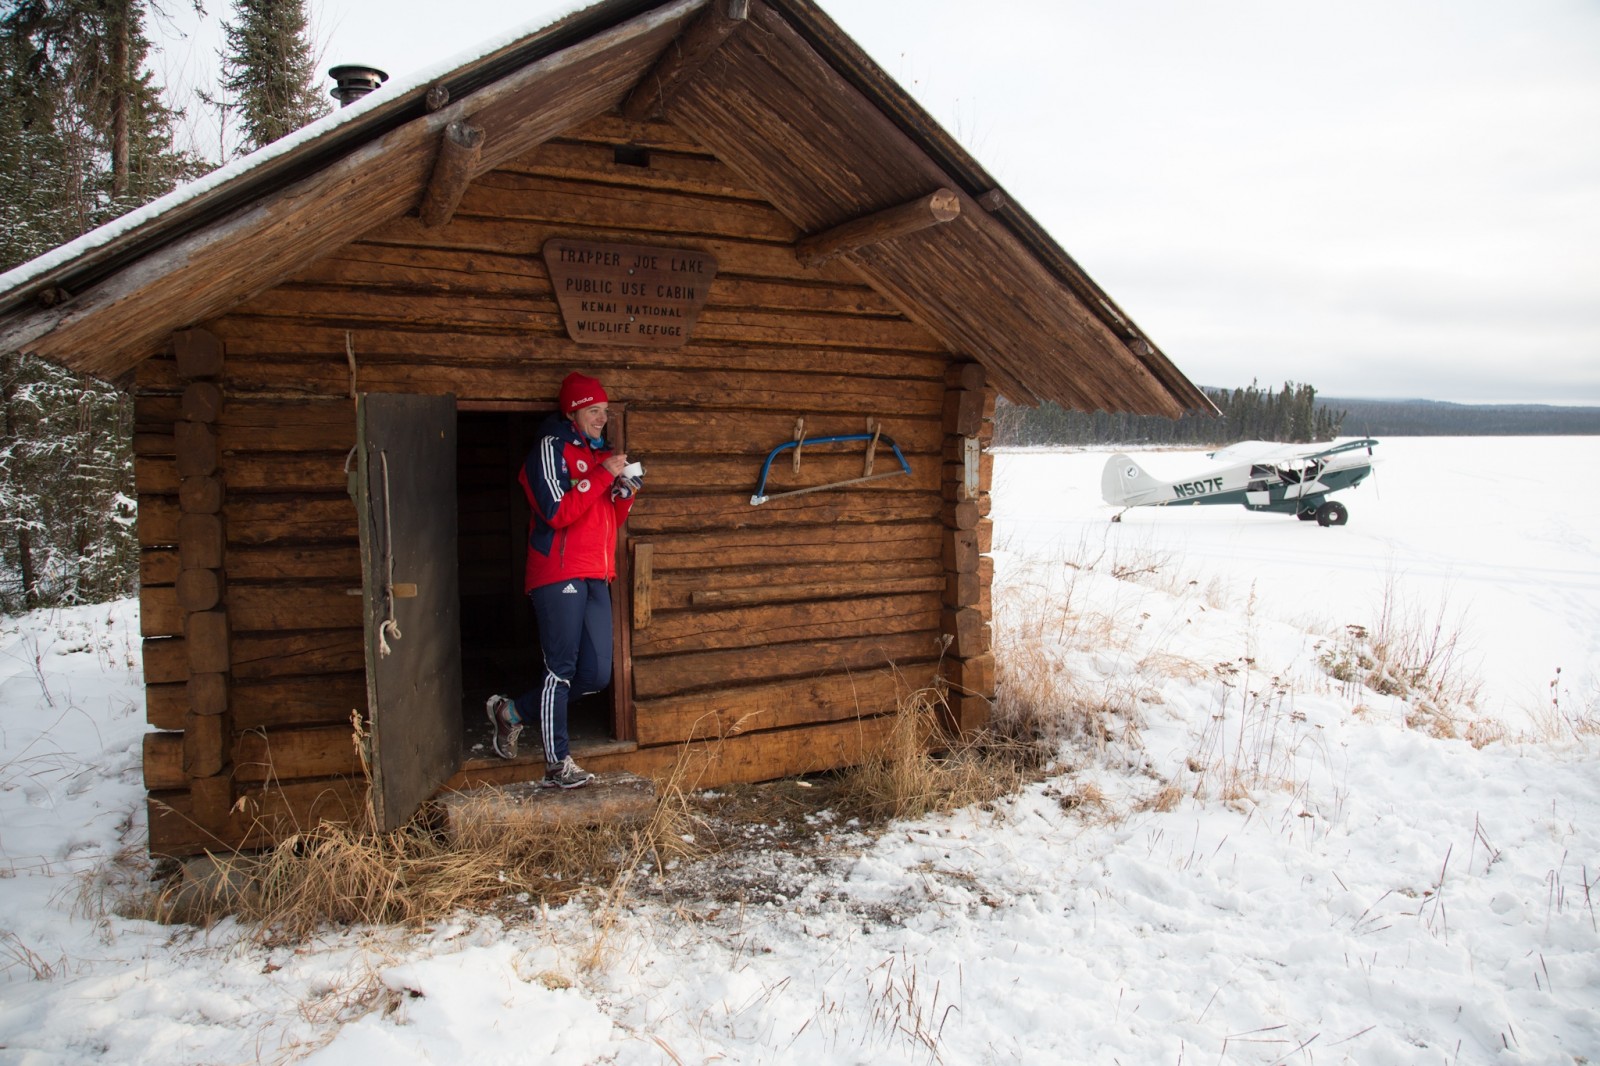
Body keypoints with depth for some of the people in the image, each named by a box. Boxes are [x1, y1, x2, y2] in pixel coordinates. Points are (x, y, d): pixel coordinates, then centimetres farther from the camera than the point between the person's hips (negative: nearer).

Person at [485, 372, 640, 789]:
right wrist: (603, 475, -15)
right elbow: (557, 512, -17)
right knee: (561, 671, -5)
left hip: (596, 579, 8)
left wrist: (625, 489, 2)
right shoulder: (551, 448, -5)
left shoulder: (600, 452, 19)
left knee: (596, 675, 5)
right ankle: (558, 765, 5)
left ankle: (513, 712, 23)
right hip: (559, 576, -8)